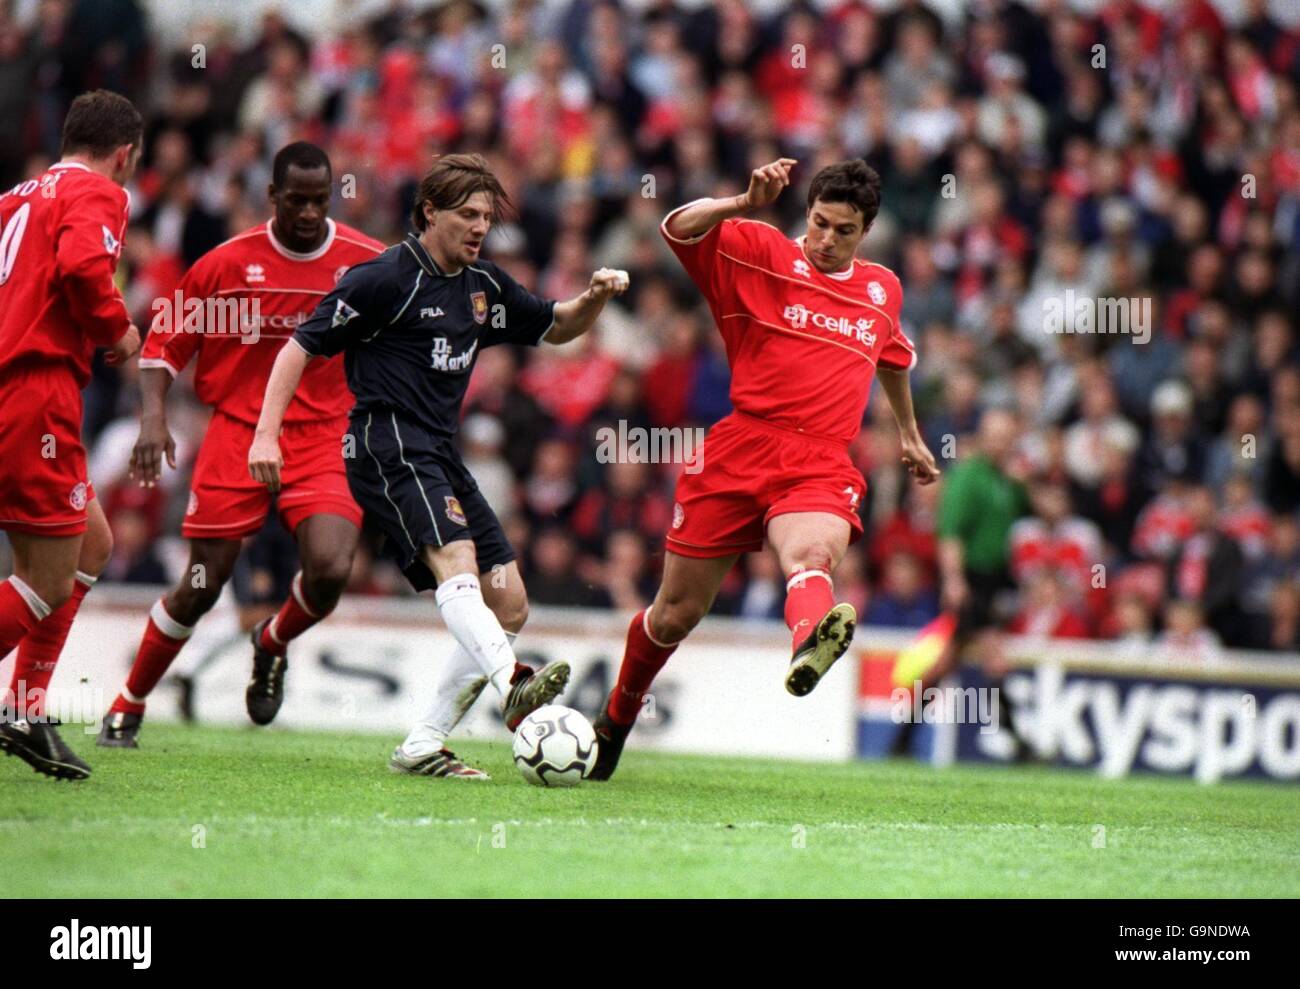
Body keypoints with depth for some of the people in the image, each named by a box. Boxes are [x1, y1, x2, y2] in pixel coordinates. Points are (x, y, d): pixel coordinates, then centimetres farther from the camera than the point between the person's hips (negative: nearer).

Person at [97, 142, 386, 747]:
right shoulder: (227, 263, -4)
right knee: (201, 587, -2)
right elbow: (164, 344, 5)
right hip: (238, 431, -1)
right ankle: (127, 708, 19)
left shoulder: (368, 263, -2)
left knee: (330, 571, -21)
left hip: (325, 437, 1)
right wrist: (153, 417, -10)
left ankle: (273, 644, 15)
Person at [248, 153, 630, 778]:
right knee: (457, 557, -32)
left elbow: (556, 328, 29)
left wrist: (595, 298, 6)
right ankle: (512, 685, -56)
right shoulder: (387, 279, -6)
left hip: (440, 457, 9)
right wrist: (266, 434, -14)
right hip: (389, 445, -9)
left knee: (509, 605, 3)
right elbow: (303, 346, -5)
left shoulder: (483, 287, 16)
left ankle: (421, 747, 4)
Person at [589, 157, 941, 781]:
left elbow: (893, 359, 39)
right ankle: (616, 717, 34)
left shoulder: (883, 290, 18)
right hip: (738, 453, -1)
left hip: (821, 469, 1)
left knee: (812, 555, -35)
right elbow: (679, 229, -11)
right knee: (675, 613, 6)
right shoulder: (760, 254, 4)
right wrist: (746, 204, -26)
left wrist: (909, 436, 49)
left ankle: (808, 646, -70)